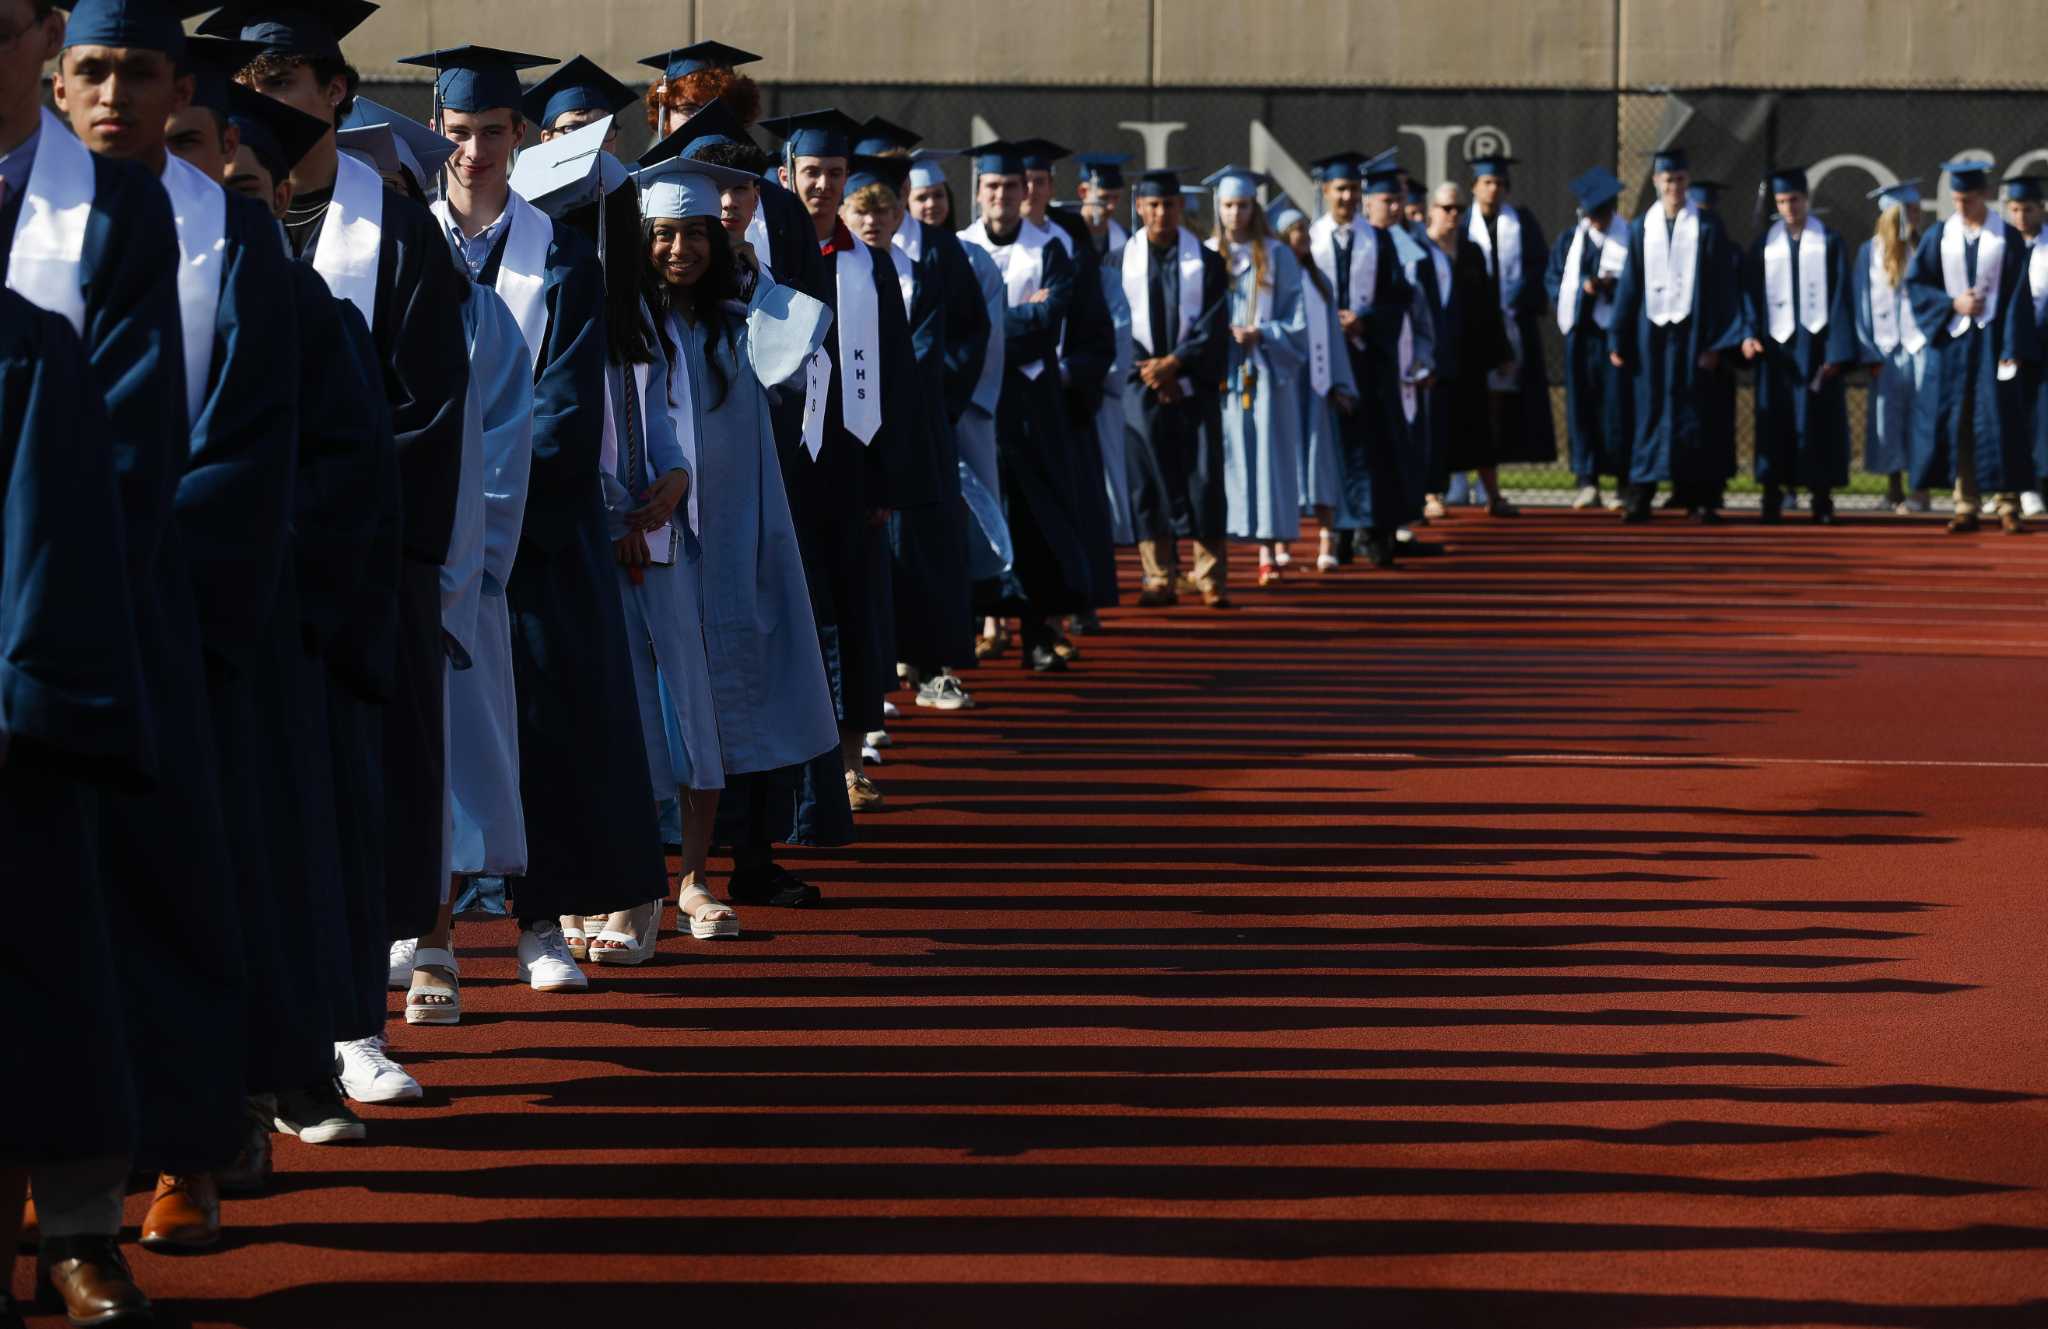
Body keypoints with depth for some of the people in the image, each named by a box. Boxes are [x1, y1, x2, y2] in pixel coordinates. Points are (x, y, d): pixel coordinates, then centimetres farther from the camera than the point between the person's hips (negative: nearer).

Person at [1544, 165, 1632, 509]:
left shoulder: (1630, 240, 3)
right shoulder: (1570, 241, 13)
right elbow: (1553, 279, 11)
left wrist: (1612, 286, -18)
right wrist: (1582, 290, -7)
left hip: (1616, 332, -3)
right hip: (1580, 332, 3)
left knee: (1617, 405, -4)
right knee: (1582, 406, -1)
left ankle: (1625, 483, 1)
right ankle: (1587, 482, 0)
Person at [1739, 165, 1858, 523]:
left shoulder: (1830, 243, 3)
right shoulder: (1764, 245, 8)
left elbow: (1840, 300, -1)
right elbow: (1751, 296, 5)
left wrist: (1837, 353, -9)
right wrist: (1750, 334, -12)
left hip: (1816, 344, -2)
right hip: (1776, 345, 2)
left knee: (1820, 422, -1)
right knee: (1775, 423, 0)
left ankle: (1822, 500, 3)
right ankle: (1772, 499, 3)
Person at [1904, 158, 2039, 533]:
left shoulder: (2007, 238, -2)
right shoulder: (1939, 237, 5)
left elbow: (2018, 297, -4)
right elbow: (1915, 283, 6)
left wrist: (2013, 349, -11)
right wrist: (1952, 304, -10)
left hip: (1992, 342, -2)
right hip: (1953, 341, 2)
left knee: (1999, 421, -5)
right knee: (1958, 426, 2)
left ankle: (2007, 506, -1)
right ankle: (1967, 506, 7)